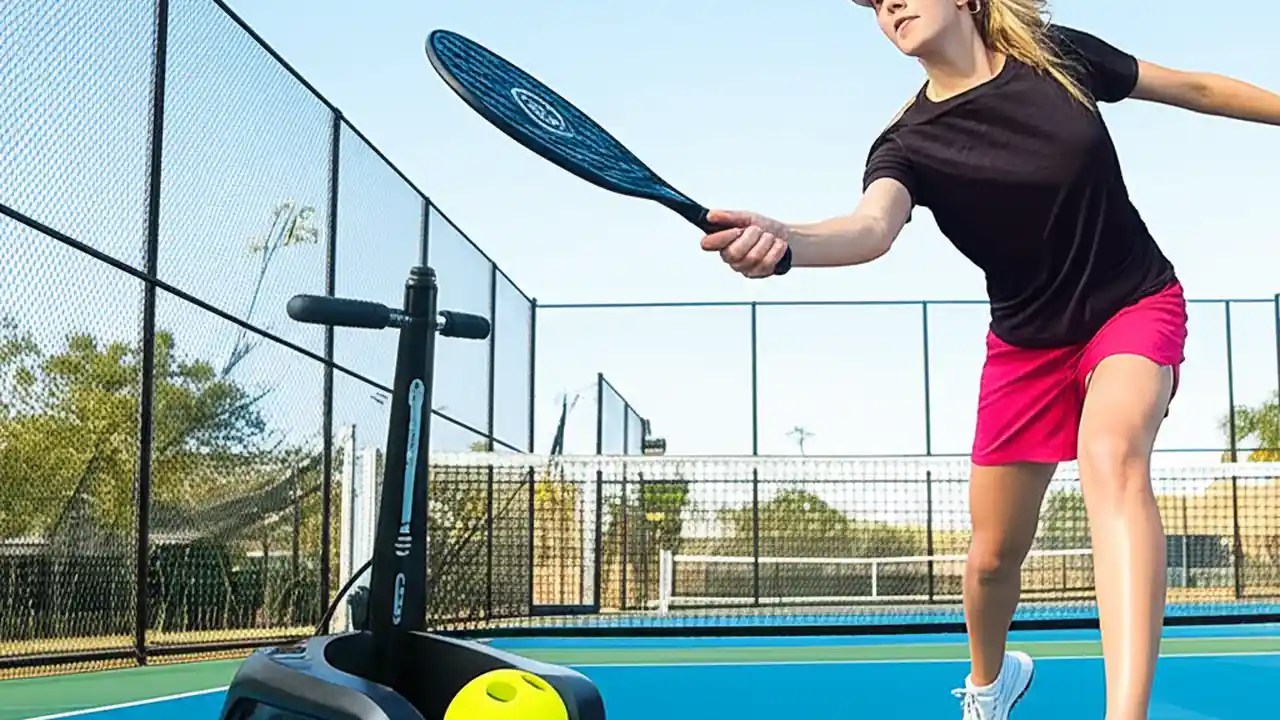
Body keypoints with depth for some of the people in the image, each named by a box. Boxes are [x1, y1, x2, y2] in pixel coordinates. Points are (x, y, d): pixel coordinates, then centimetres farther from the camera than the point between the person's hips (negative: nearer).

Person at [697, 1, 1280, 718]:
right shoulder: (908, 143, -14)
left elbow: (1193, 87, 6)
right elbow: (873, 226, -37)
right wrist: (784, 241, -59)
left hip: (1137, 305, -1)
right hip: (1027, 344, 2)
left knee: (1111, 456, -33)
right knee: (994, 556, 7)